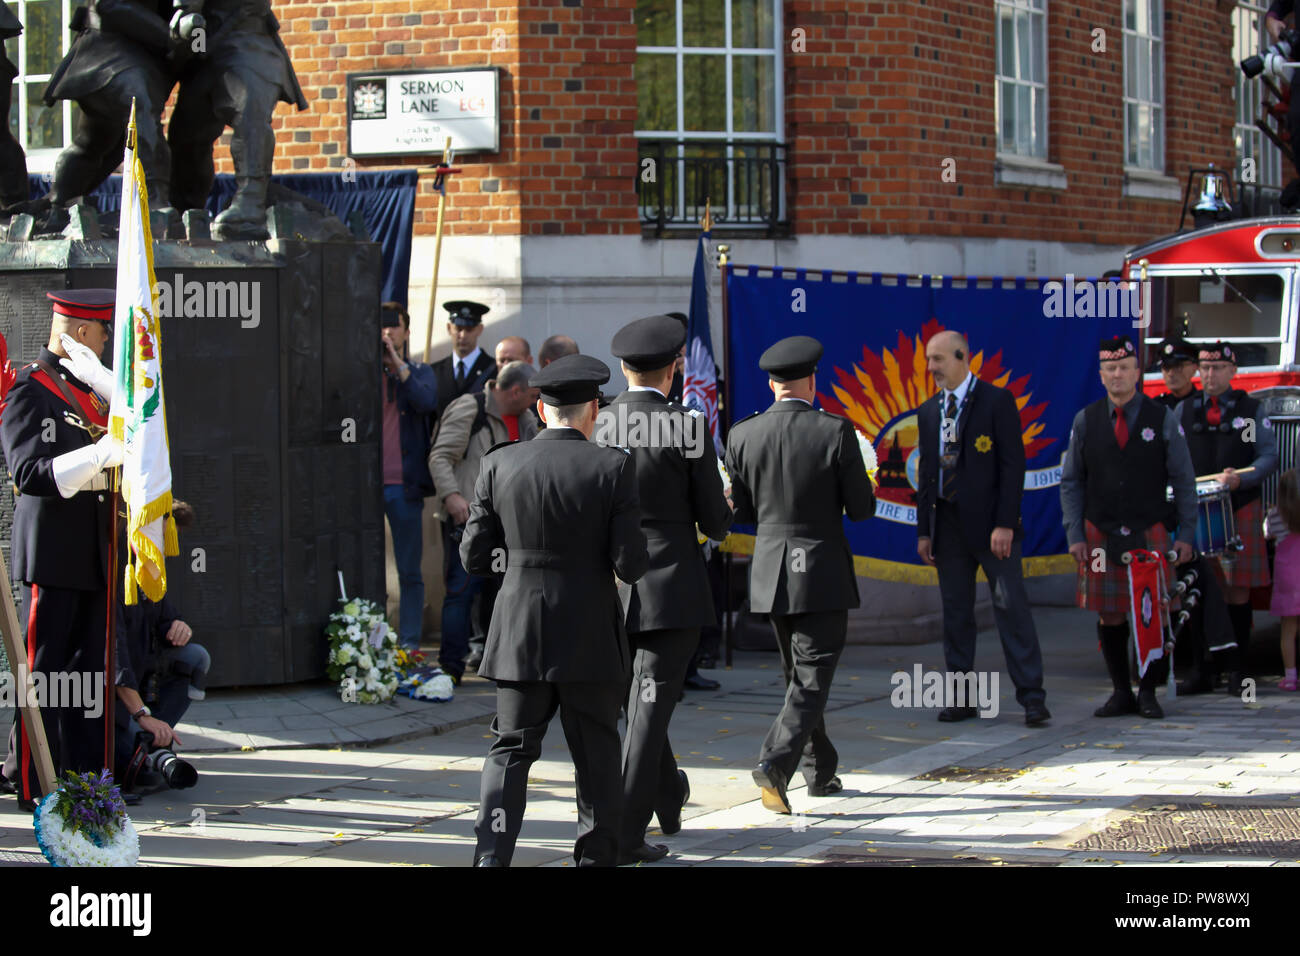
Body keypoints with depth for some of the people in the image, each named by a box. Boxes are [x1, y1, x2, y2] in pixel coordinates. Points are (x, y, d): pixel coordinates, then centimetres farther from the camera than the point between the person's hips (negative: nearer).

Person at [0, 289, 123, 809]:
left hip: (96, 549, 8)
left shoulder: (91, 386, 17)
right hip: (52, 550, -8)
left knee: (92, 668, 10)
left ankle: (89, 778, 16)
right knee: (42, 669, -4)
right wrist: (94, 457, -29)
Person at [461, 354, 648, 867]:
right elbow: (631, 564, -11)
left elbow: (474, 555, 2)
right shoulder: (613, 467, -8)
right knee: (596, 756, 11)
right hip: (591, 637, -2)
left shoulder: (498, 466, -1)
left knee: (511, 750, 7)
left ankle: (491, 853, -9)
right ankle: (597, 856, 17)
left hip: (520, 637, 2)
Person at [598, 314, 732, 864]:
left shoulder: (592, 426, -2)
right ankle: (627, 832, -4)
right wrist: (719, 515, 16)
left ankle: (668, 798, 40)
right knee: (651, 707, -1)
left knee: (637, 699, 22)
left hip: (610, 587, 4)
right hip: (671, 586, -4)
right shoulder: (688, 427, -11)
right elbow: (715, 521, -7)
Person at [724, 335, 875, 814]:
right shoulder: (835, 432, -13)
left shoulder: (742, 435, -3)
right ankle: (775, 763, -21)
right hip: (822, 572, -4)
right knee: (812, 678, -2)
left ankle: (820, 772, 29)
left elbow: (742, 511, 4)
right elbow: (862, 507, -8)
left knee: (798, 675, 19)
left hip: (770, 572, 5)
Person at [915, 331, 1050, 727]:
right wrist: (924, 530, 10)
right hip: (948, 525, 6)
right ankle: (961, 696, 13)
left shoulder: (996, 401, -5)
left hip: (990, 524, -6)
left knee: (1011, 606, -6)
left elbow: (1013, 464, -9)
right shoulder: (928, 412, 13)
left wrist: (1004, 524, -15)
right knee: (955, 612, 7)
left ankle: (1032, 697, -4)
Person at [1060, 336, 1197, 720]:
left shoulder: (1162, 419, 1)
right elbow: (1071, 482, 7)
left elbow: (1184, 481, 4)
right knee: (1109, 617, 2)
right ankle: (1121, 692, 13)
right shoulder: (1085, 421, 4)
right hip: (1101, 535, 1)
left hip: (1150, 534, -1)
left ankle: (1148, 692, 11)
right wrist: (1075, 535, 0)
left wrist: (1185, 534, -1)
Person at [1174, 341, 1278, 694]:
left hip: (1241, 509, -1)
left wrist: (1241, 478, -18)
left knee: (1238, 592, -2)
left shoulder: (1252, 409, 5)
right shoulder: (1184, 410, 11)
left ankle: (1237, 671, 4)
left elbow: (1269, 455, 0)